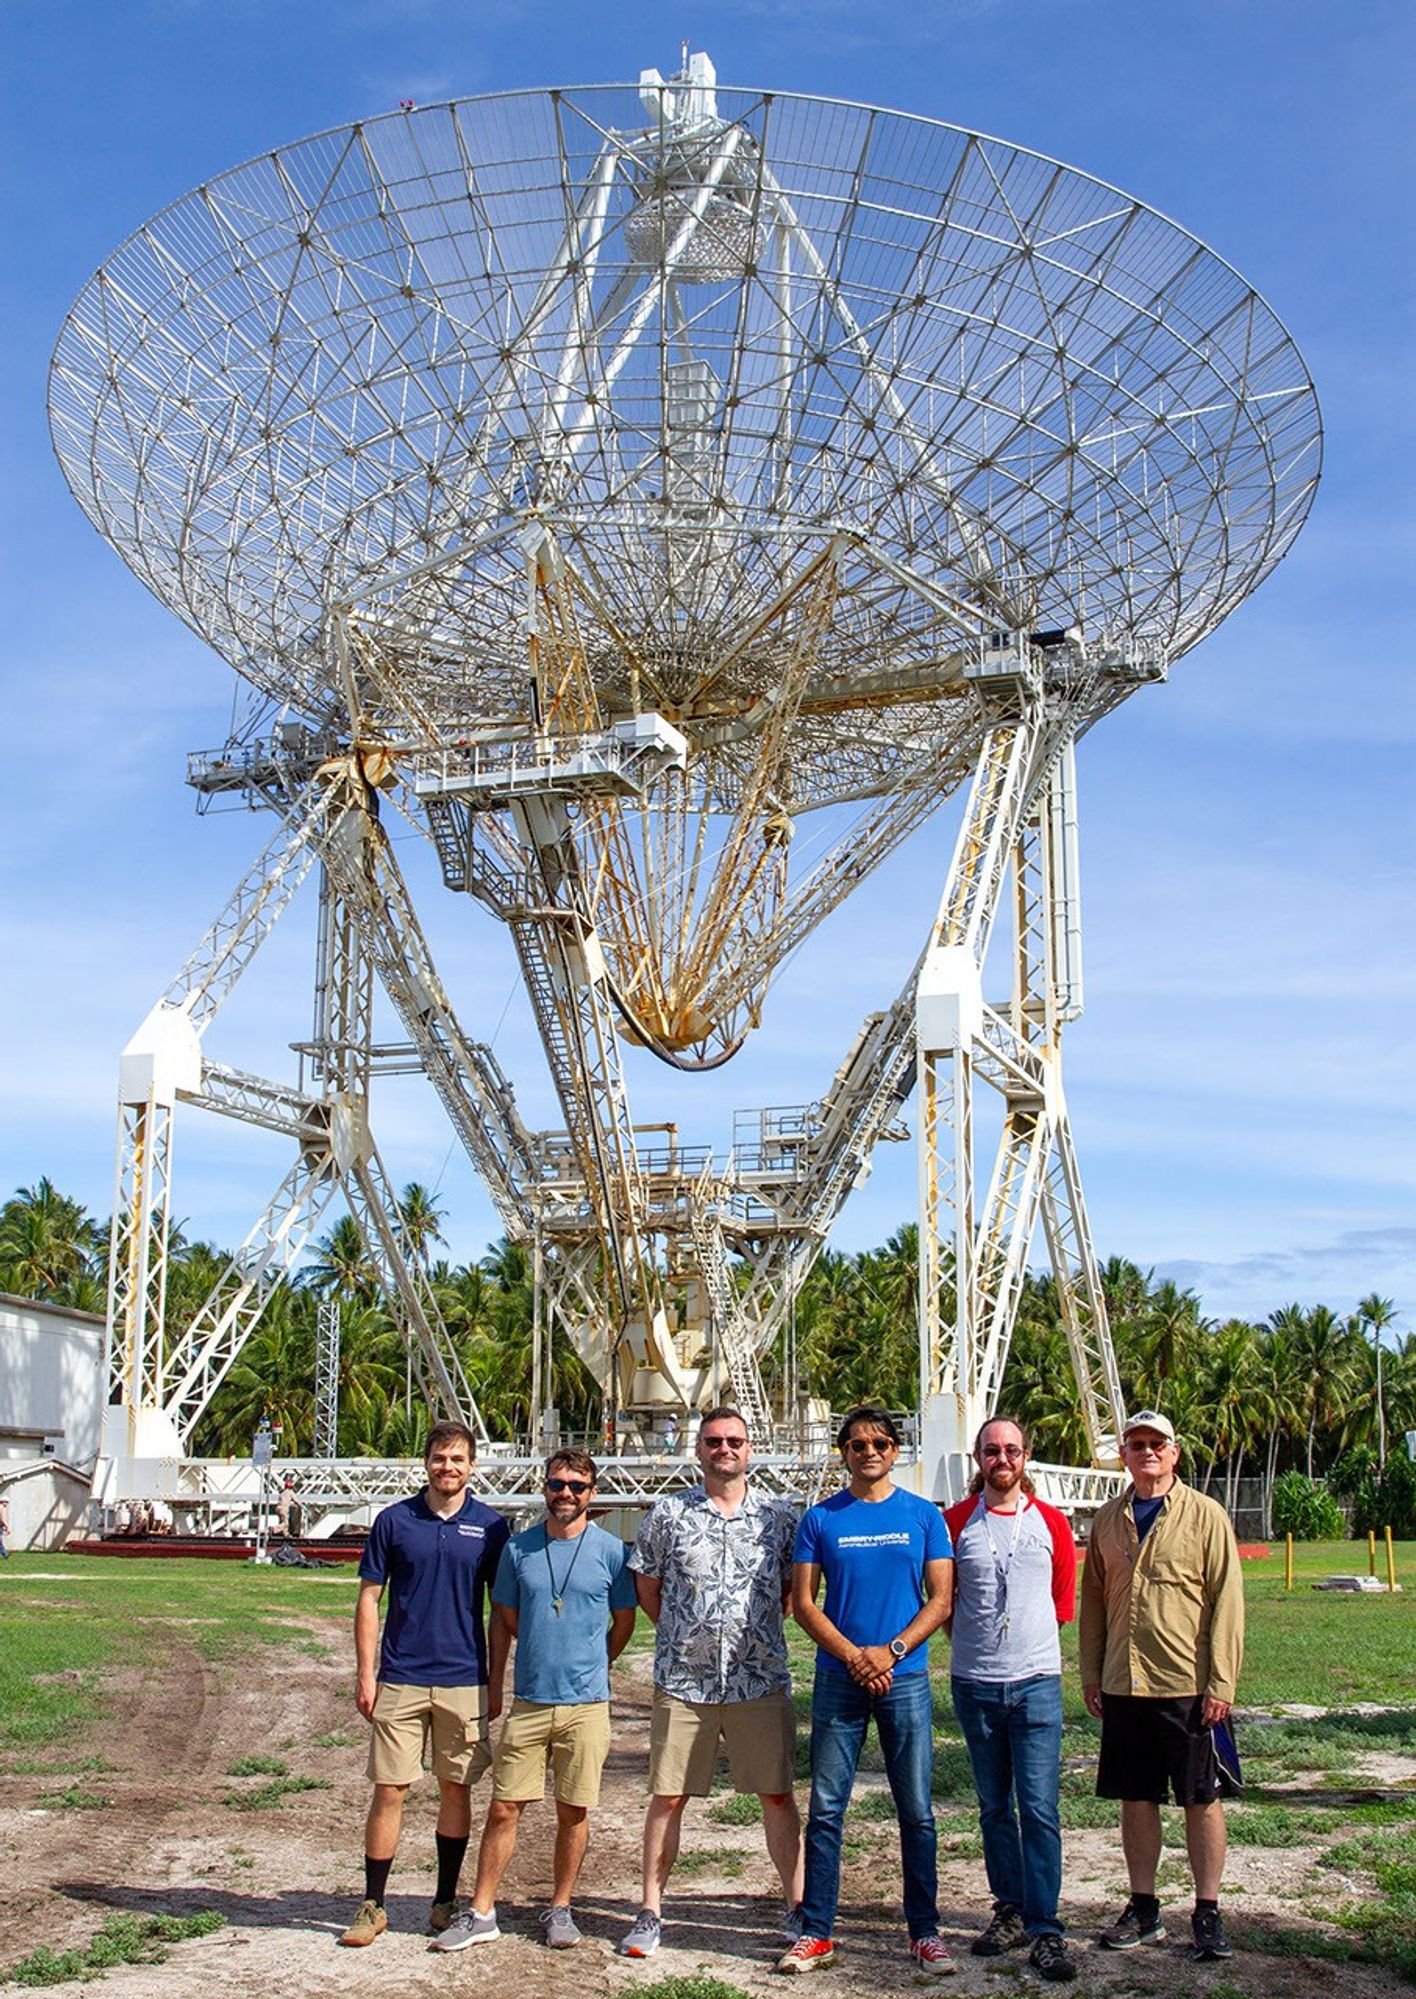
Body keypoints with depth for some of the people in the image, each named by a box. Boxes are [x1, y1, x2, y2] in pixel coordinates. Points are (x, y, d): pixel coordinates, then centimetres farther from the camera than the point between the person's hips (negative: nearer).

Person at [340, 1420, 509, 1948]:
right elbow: (369, 1598, 4)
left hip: (465, 1681, 1)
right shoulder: (394, 1521, 1)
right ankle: (373, 1906, 11)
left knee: (456, 1788, 8)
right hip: (400, 1679, -1)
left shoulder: (490, 1527, 2)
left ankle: (446, 1901, 21)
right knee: (388, 1791, 1)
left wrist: (495, 1682, 3)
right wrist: (366, 1674, -2)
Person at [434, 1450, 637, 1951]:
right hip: (528, 1699, 1)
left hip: (586, 1703, -1)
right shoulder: (518, 1549, 4)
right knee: (504, 1808, 3)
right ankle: (481, 1913, 13)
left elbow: (623, 1622, 9)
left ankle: (560, 1909, 22)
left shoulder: (611, 1551, -2)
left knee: (573, 1812, 7)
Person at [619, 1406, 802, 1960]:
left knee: (777, 1793, 4)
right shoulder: (667, 1514, 3)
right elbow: (646, 1586, 12)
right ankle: (650, 1911, 14)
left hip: (761, 1679, 0)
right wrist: (682, 1632, 4)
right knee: (667, 1796, 4)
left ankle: (797, 1907, 14)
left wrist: (760, 1627, 4)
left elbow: (798, 1587, 12)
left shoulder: (779, 1515, 4)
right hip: (682, 1680, 0)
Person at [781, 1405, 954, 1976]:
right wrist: (854, 1656, -11)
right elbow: (803, 1602, 2)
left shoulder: (924, 1516, 5)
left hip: (906, 1677, 0)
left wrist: (891, 1651, -11)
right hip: (838, 1677, 0)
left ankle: (925, 1931, 15)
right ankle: (816, 1933, 11)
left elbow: (940, 1599, 2)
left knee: (916, 1811, 4)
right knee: (825, 1809, 3)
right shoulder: (820, 1519, 4)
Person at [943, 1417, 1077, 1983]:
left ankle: (1044, 1930, -3)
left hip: (1036, 1680, -1)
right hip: (974, 1682, 1)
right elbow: (941, 1599, 11)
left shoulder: (1051, 1522, 5)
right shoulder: (955, 1523, 3)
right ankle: (1009, 1911, 21)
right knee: (994, 1807, 10)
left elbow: (1063, 1601, 14)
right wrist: (975, 1640, 8)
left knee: (1039, 1809, -6)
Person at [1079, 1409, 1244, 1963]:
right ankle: (1143, 1909, 22)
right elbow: (1093, 1599, 14)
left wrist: (1221, 1682, -11)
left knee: (1202, 1798, 4)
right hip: (1123, 1684, 4)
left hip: (1189, 1685, -4)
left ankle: (1207, 1913, 15)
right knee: (1136, 1798, 10)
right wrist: (1090, 1674, 10)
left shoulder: (1205, 1515, -3)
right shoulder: (1108, 1520, 9)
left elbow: (1226, 1601, -6)